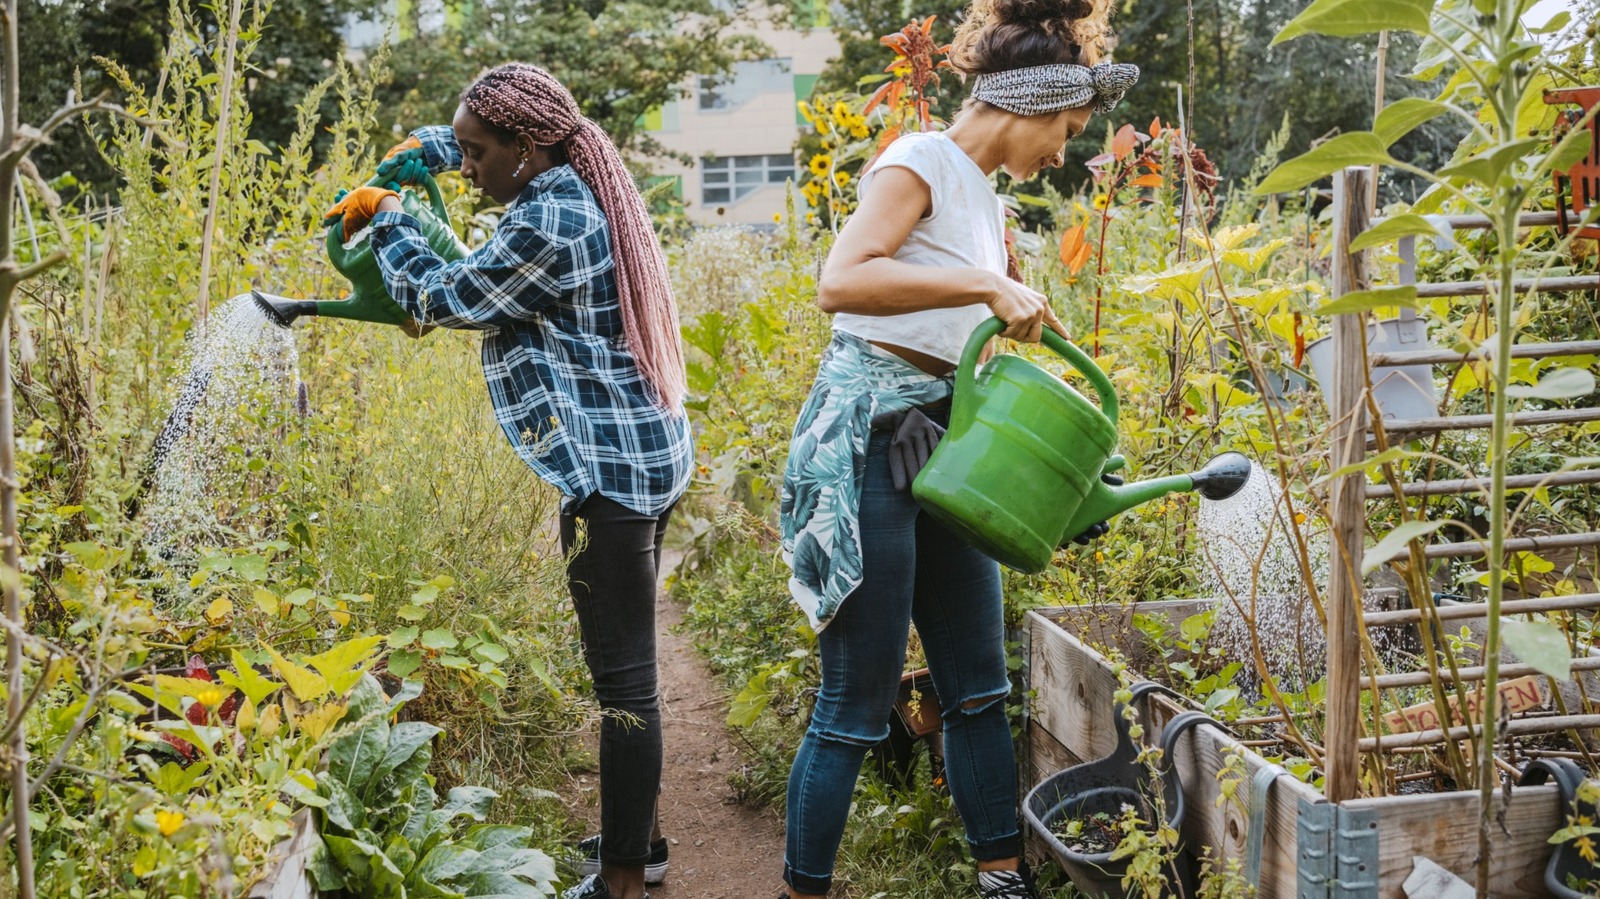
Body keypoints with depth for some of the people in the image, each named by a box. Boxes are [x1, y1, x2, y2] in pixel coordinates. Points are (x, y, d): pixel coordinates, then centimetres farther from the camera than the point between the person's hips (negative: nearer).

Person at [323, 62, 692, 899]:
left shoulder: (545, 226, -18)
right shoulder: (581, 186, 12)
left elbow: (440, 298, -5)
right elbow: (473, 145, 34)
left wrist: (386, 219, 9)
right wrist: (416, 149, 22)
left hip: (608, 464, -11)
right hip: (644, 451, 11)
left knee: (622, 674, -4)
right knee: (626, 662, 19)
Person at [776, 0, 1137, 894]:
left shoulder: (988, 202, 18)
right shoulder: (919, 163, -9)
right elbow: (840, 282, -27)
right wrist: (984, 286, -28)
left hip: (941, 449, 9)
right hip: (867, 442, -9)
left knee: (980, 688, 12)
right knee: (858, 705, -2)